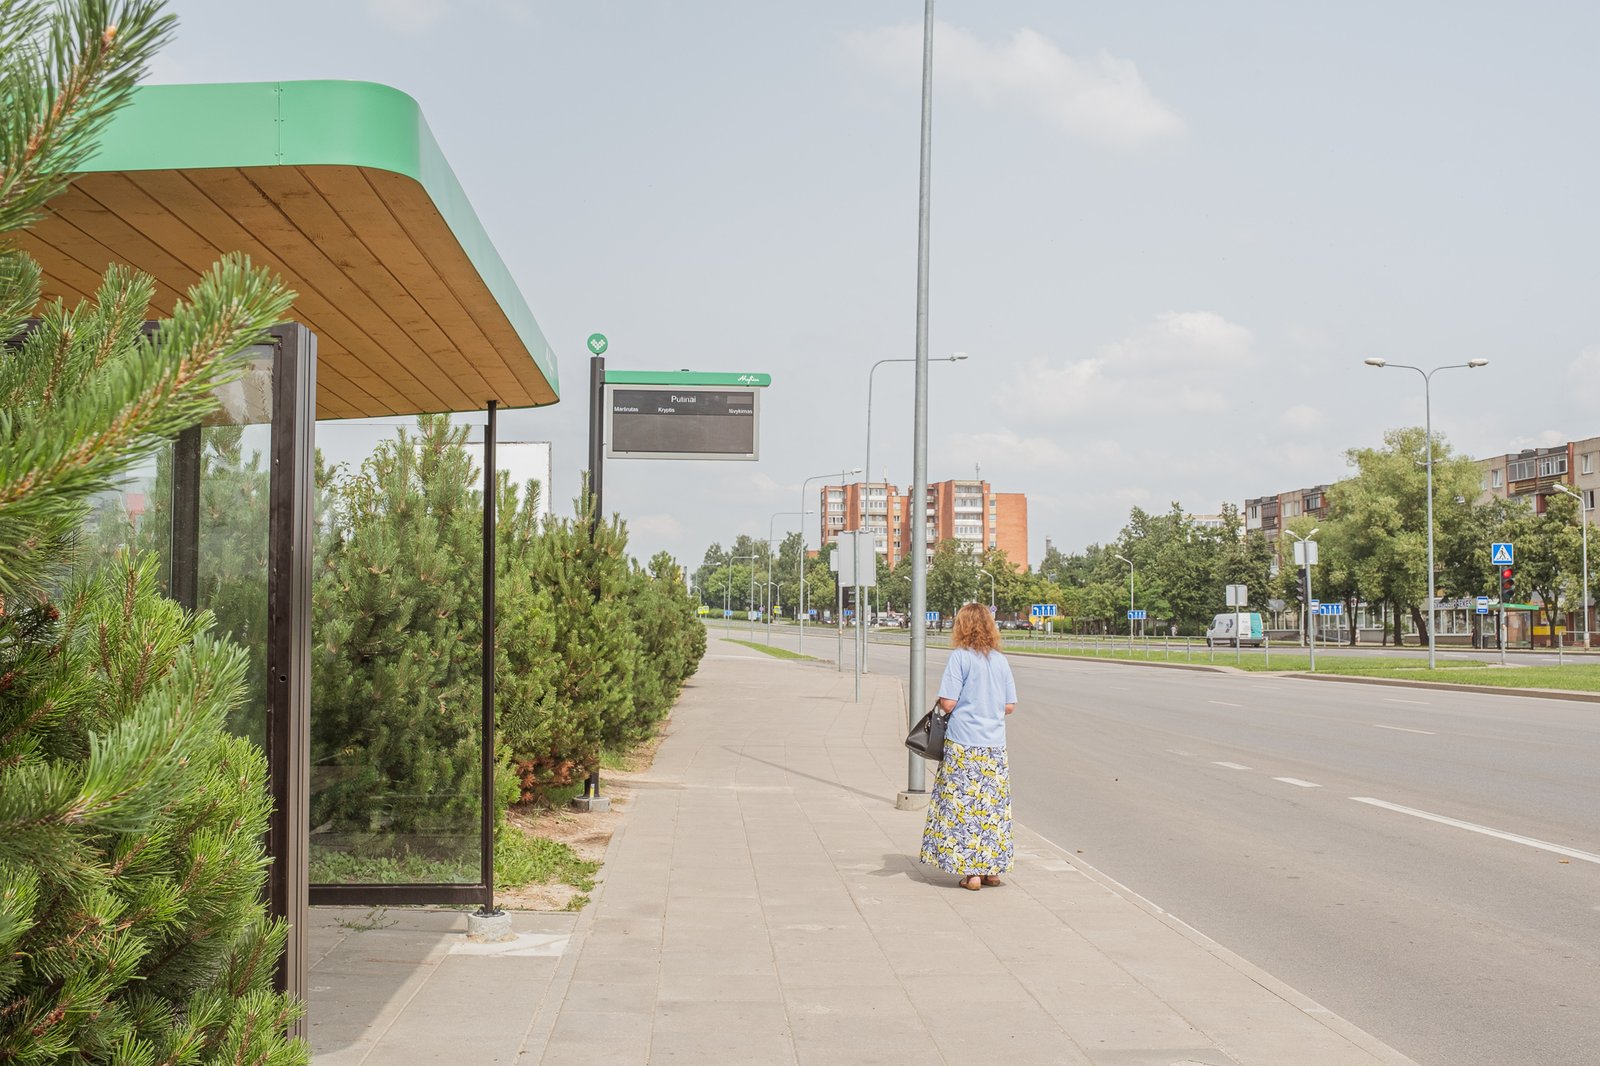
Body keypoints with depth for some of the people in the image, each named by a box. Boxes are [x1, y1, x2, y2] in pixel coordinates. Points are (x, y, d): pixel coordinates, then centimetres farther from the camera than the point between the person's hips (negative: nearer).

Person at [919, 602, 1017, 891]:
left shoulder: (960, 657, -9)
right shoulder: (1001, 660, 5)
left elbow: (947, 703, -14)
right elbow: (1010, 706, 8)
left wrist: (940, 704, 8)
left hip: (963, 744, -5)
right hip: (995, 746, 5)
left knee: (963, 805, 3)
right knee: (993, 806, 12)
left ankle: (971, 872, 3)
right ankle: (992, 868, 16)